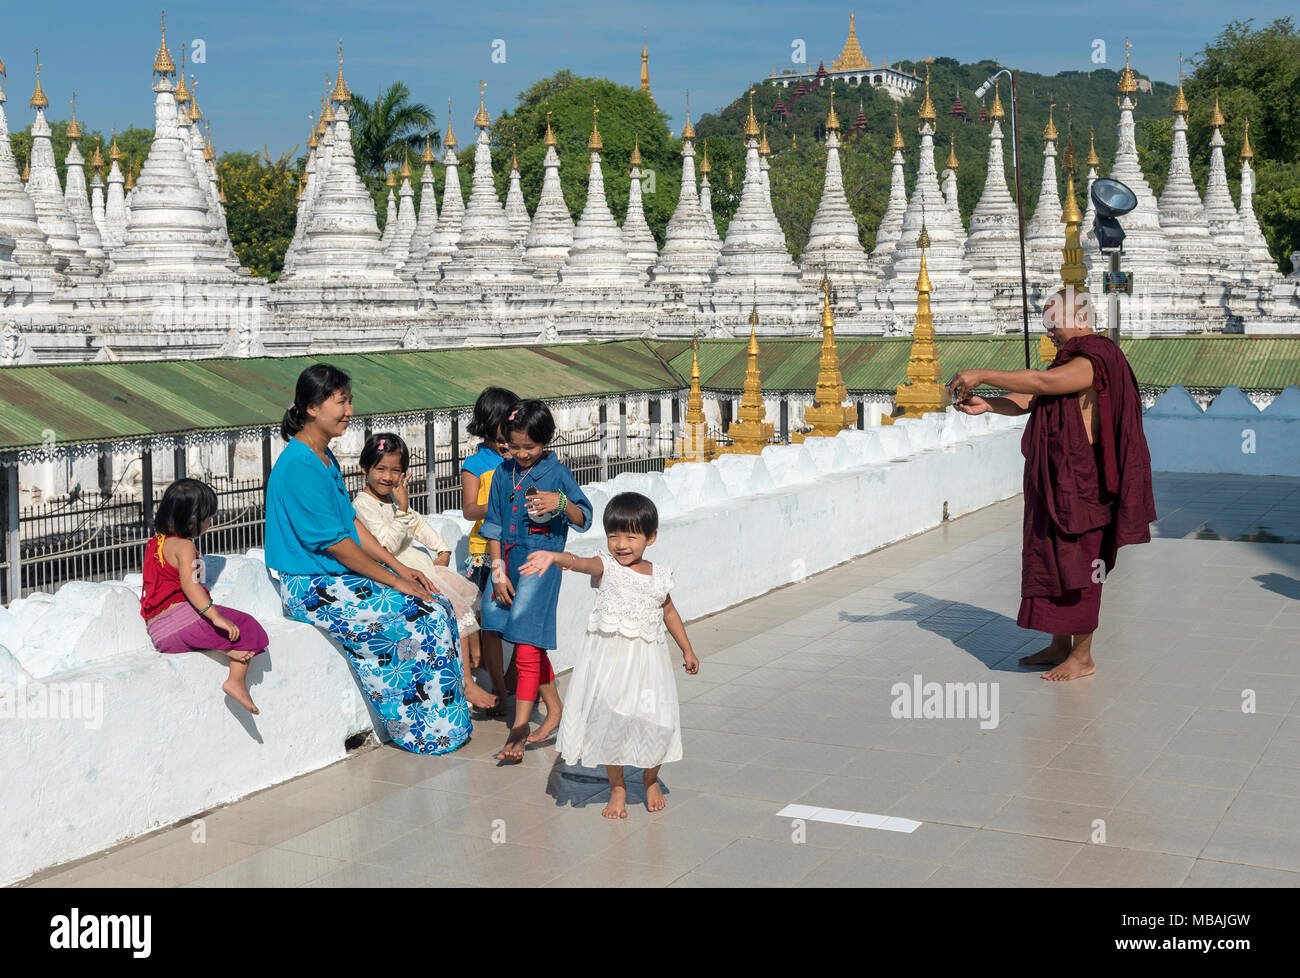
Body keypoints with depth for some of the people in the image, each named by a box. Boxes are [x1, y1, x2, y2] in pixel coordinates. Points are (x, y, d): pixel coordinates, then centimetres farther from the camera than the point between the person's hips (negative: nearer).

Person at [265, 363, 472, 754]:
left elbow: (351, 521, 16)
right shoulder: (300, 466, -20)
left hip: (341, 578, 10)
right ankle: (431, 728, -2)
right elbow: (334, 542, -20)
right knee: (426, 618, -15)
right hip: (315, 591, -10)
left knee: (439, 605, 0)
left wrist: (400, 567, 8)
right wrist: (393, 580, -14)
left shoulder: (324, 457, 11)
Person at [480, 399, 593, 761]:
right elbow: (494, 527, 8)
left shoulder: (557, 472, -5)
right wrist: (498, 573, 2)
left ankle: (519, 728, -5)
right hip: (509, 559, 5)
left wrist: (561, 503, -24)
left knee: (527, 643, -9)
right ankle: (554, 706, 32)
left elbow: (584, 518, -4)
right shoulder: (503, 473, 6)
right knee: (531, 643, 15)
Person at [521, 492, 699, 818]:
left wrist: (687, 650, 23)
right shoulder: (606, 567, -7)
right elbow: (580, 562, -30)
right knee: (610, 723, 5)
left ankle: (651, 779, 31)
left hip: (647, 660, 2)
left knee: (655, 724, 2)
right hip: (609, 659, -1)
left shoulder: (659, 576, 2)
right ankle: (617, 788, 25)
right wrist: (554, 557, -51)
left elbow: (668, 612, 19)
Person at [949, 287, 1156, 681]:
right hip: (1054, 481, 10)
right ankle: (1060, 646, 24)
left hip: (1080, 482, -10)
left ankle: (1082, 656, 7)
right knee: (1053, 559, 14)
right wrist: (987, 405, -4)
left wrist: (983, 375, -25)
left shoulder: (1092, 362, -17)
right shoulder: (1071, 360, 16)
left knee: (1077, 564, -2)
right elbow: (1030, 400, 12)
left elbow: (1040, 383, -29)